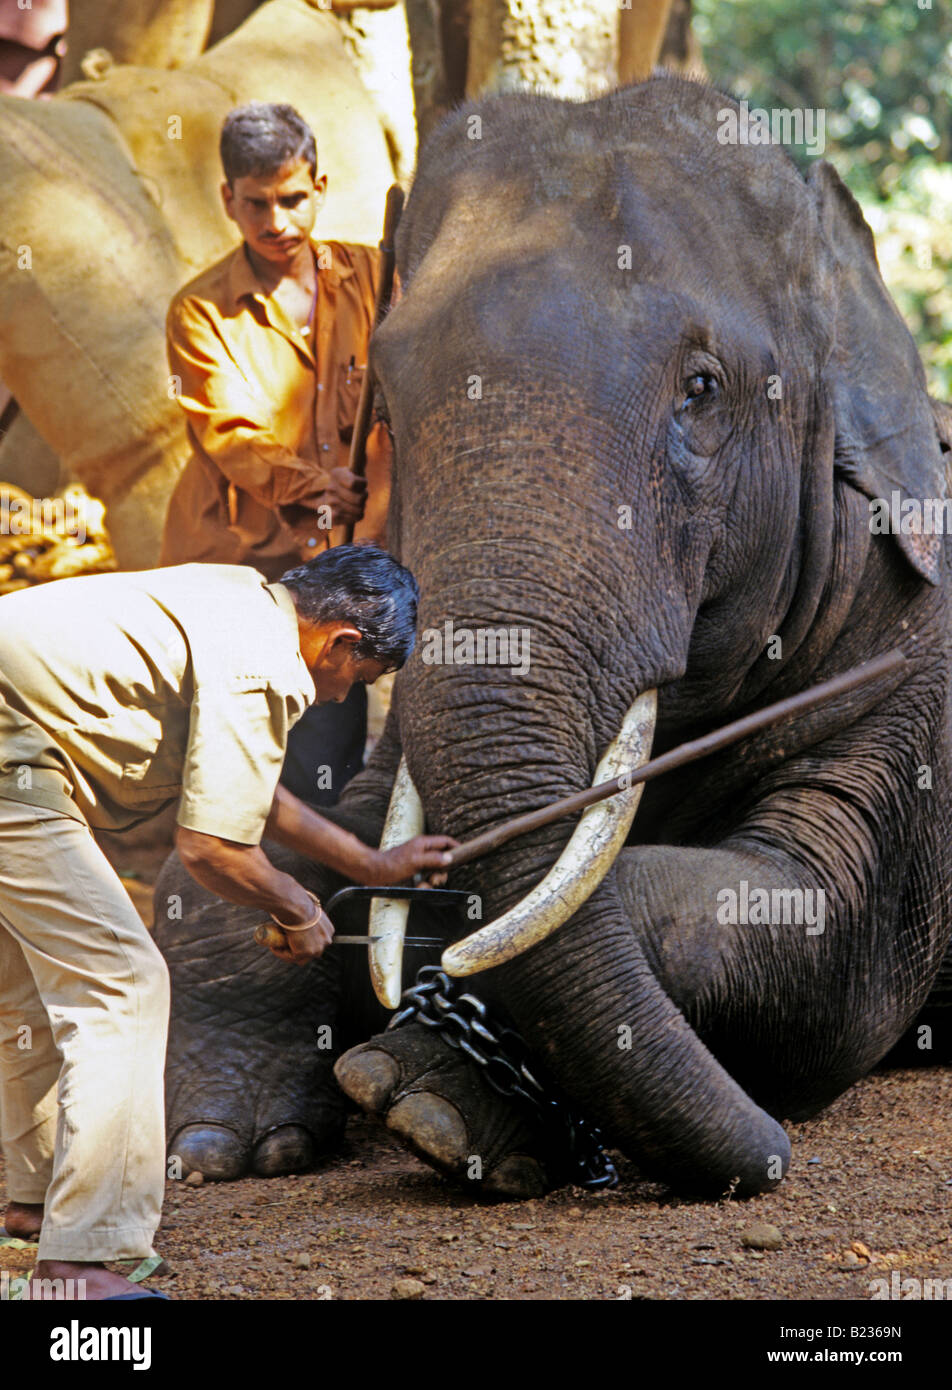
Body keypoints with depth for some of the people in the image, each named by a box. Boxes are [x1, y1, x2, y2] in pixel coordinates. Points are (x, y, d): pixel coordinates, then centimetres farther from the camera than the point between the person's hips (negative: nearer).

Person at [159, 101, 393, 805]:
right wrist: (317, 485, -21)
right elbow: (229, 434, -6)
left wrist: (373, 528, -12)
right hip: (234, 560, -2)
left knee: (326, 783, -1)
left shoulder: (370, 277, 9)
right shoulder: (200, 311, 4)